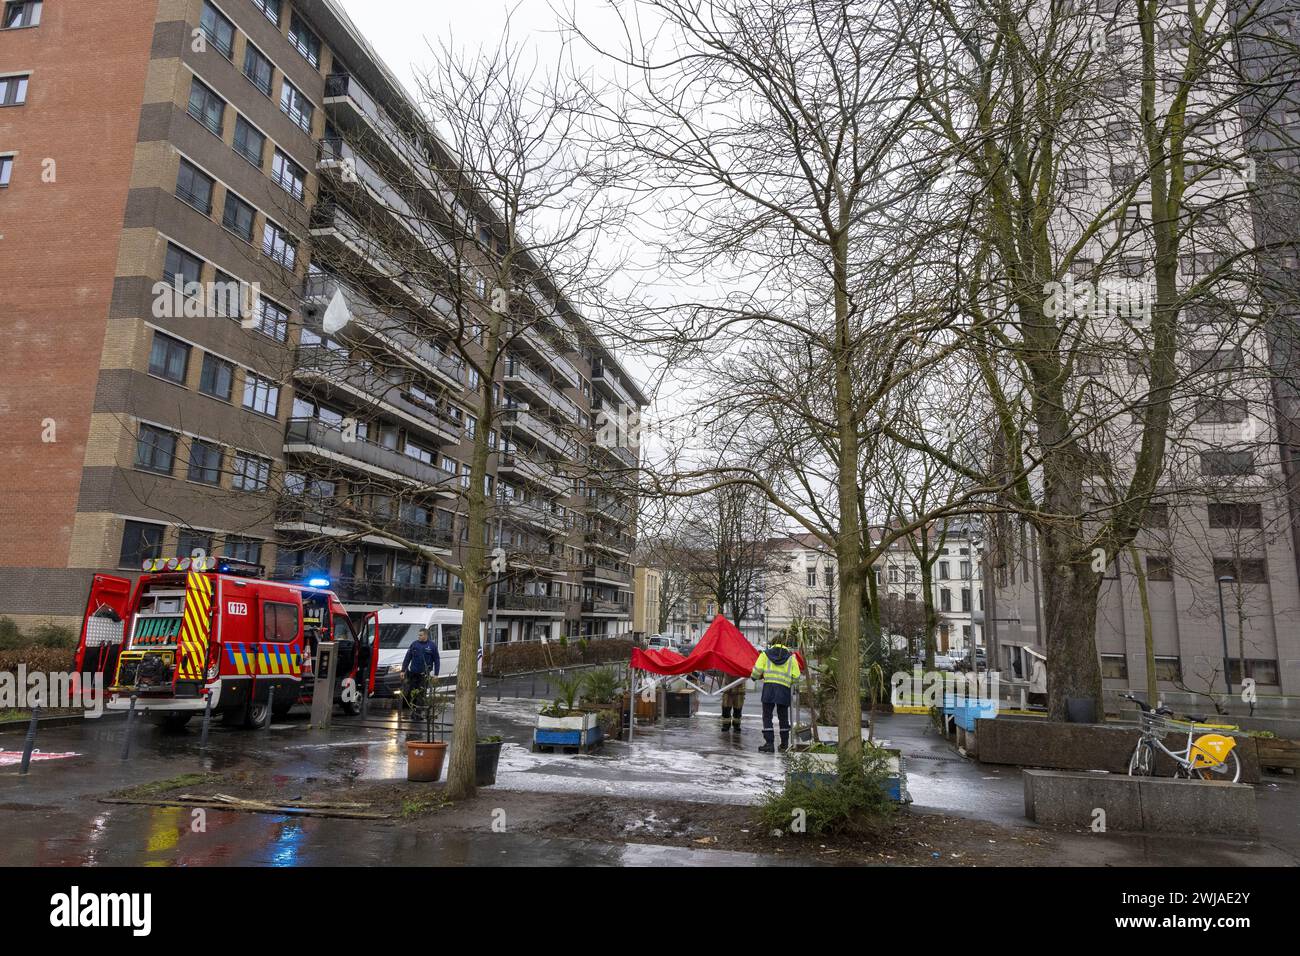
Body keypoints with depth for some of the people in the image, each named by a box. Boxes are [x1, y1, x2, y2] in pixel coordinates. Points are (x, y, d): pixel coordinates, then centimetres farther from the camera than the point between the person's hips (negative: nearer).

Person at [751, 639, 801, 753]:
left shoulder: (765, 654, 13)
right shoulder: (791, 657, 16)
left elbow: (757, 670, 1)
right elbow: (796, 676, 7)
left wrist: (755, 677, 21)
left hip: (769, 687, -2)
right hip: (784, 689, 2)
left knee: (767, 716, 3)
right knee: (783, 717, 13)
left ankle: (769, 743, -4)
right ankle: (784, 744, 20)